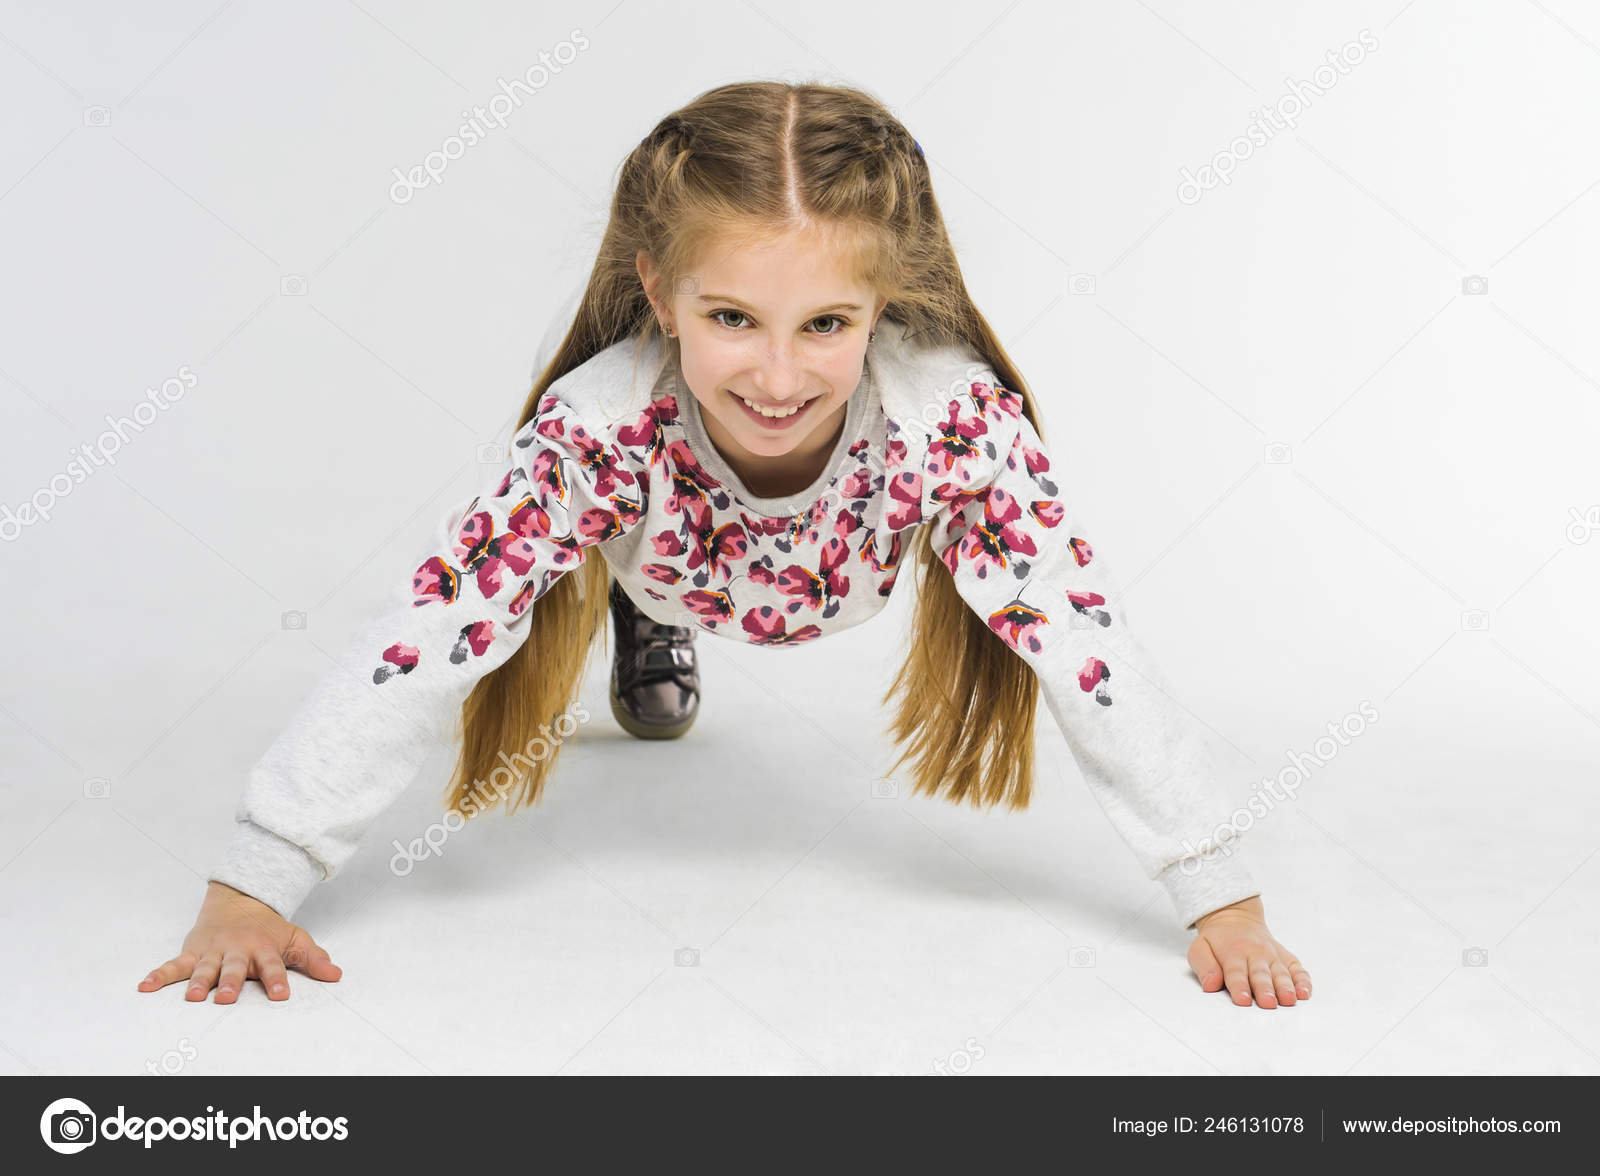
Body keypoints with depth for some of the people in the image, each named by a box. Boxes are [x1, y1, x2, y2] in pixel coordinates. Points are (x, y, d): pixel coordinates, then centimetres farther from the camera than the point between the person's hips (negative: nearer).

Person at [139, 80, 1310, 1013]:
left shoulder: (956, 419, -46)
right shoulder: (601, 421, -45)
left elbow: (1092, 649, -40)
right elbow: (422, 641, -43)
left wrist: (1223, 899, -39)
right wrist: (250, 889, -44)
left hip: (844, 590, 1)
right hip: (659, 563, -1)